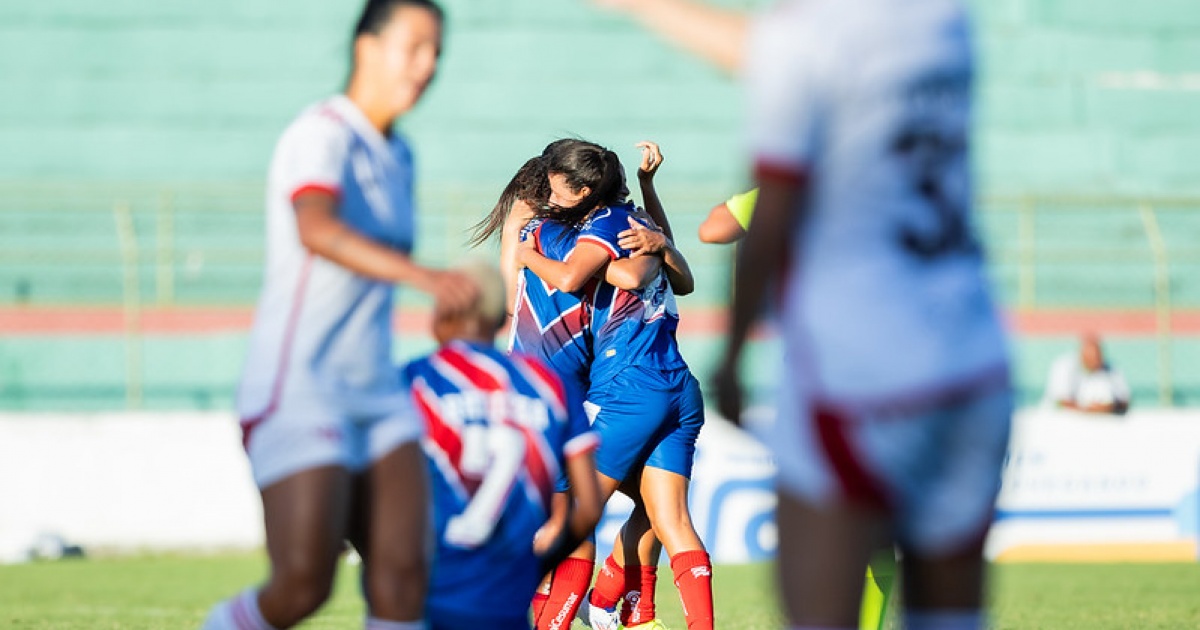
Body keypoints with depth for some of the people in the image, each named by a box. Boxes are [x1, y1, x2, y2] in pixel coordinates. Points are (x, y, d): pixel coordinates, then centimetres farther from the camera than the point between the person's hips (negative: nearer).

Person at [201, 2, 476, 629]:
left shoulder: (396, 155, 16)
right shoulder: (324, 135, -12)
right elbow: (317, 230, -33)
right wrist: (422, 275, -47)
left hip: (374, 395, 8)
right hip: (297, 391, -8)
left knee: (402, 573, -7)